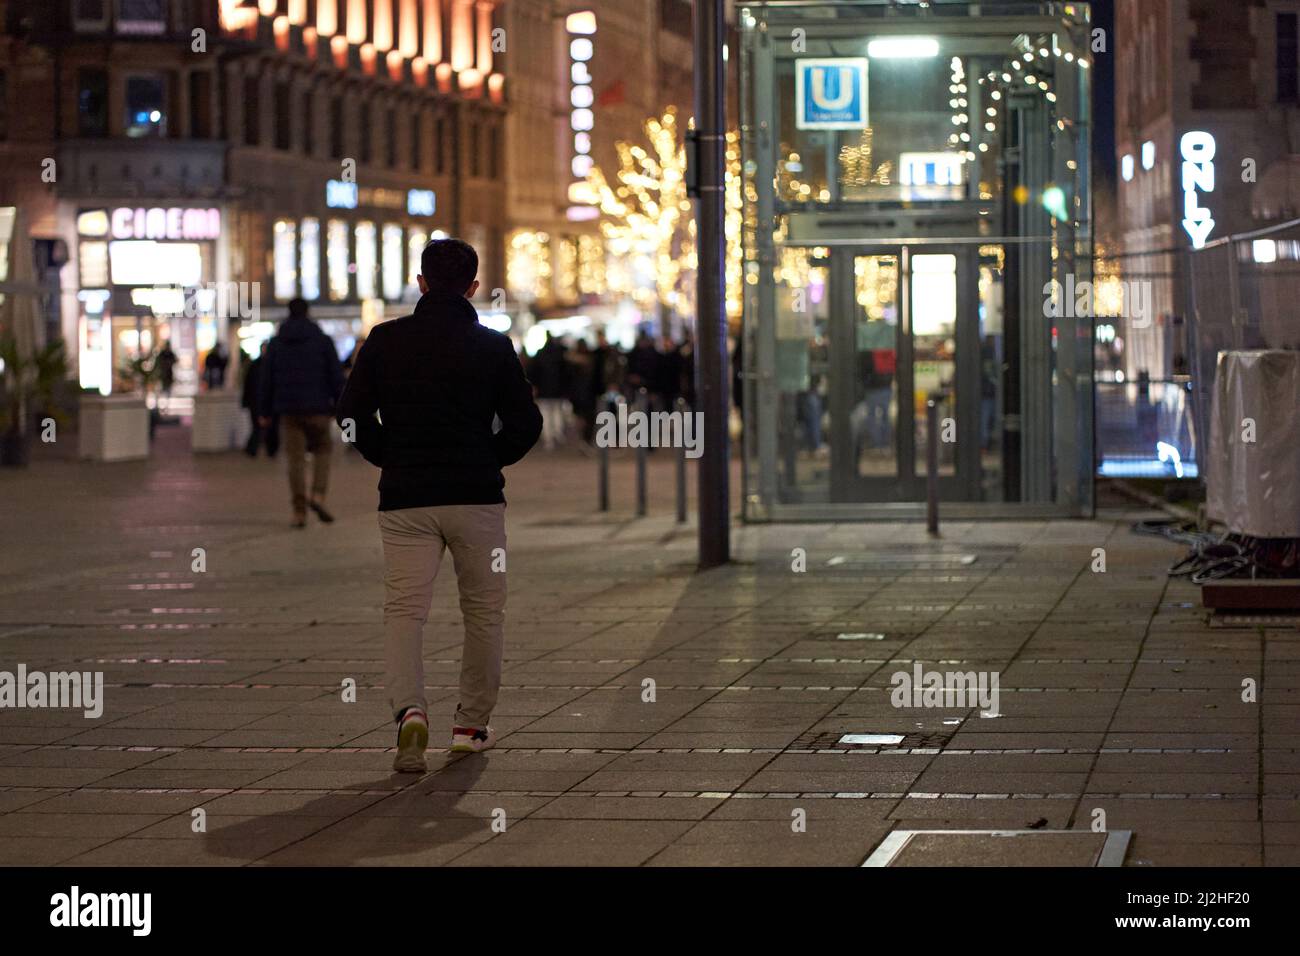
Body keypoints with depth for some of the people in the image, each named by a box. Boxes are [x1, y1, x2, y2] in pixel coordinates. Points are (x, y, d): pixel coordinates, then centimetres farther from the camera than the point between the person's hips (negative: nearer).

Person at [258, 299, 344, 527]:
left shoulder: (276, 343, 6)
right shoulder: (323, 340, 0)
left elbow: (265, 378, 6)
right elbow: (336, 375, -4)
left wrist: (264, 412, 12)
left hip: (289, 409, 2)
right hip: (317, 409, -2)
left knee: (296, 460, 4)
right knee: (322, 451, 14)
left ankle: (299, 512, 0)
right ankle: (318, 496, -6)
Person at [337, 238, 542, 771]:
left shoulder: (384, 341, 2)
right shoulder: (493, 346, -1)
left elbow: (351, 413, 1)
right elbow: (526, 424, -2)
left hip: (405, 499, 1)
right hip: (476, 497, -1)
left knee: (403, 609, 1)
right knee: (483, 611, 14)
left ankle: (410, 710, -23)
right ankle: (472, 725, 19)